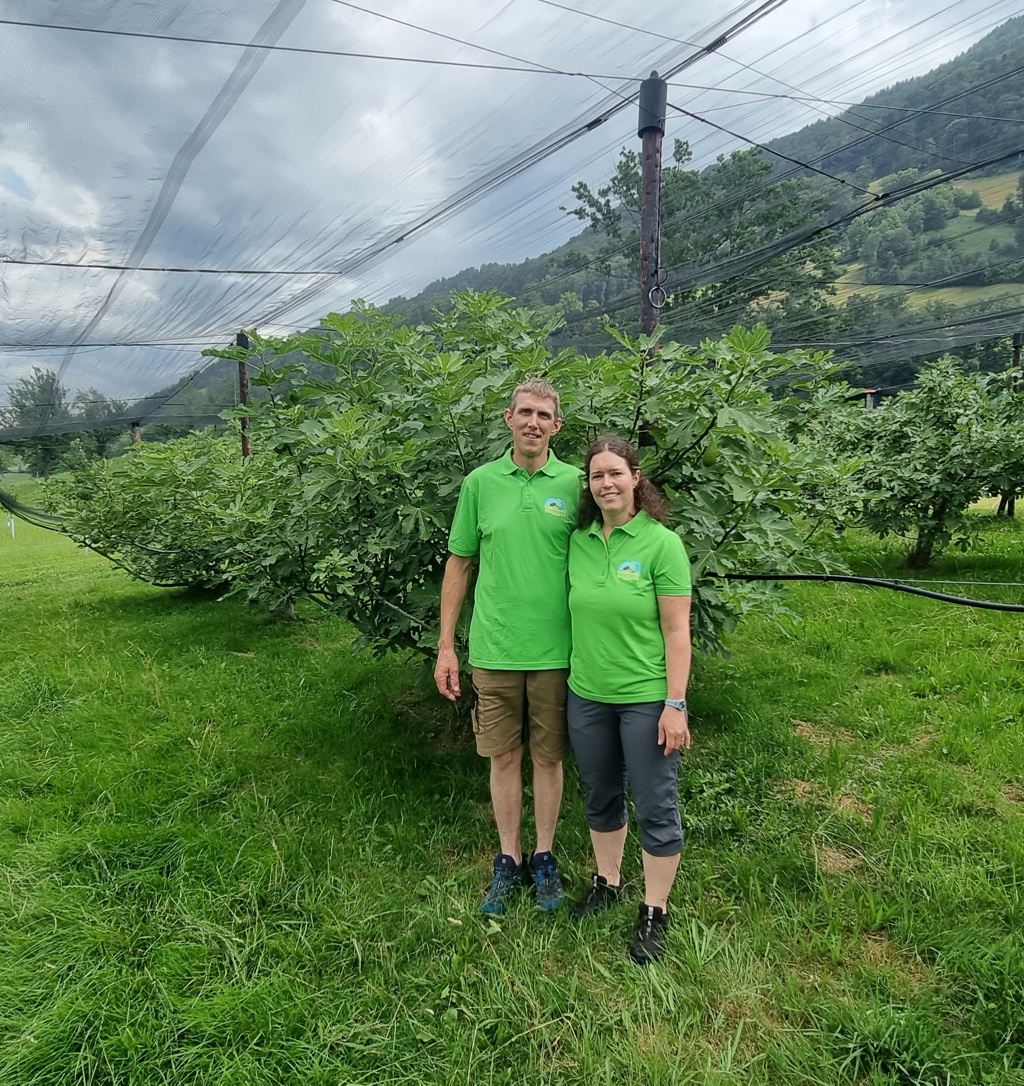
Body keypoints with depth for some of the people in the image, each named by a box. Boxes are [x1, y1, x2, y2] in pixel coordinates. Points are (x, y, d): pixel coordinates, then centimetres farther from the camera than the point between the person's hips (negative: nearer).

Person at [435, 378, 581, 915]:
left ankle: (544, 856, 33)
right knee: (503, 756, 13)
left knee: (548, 757, 13)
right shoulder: (480, 482, 1)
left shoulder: (575, 483, -2)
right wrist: (446, 646, 4)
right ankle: (509, 858, 32)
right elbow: (459, 564, 6)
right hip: (493, 649, 1)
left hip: (554, 650, -1)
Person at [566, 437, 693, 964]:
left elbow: (677, 631, -12)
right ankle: (607, 883, 42)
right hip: (587, 697, 5)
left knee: (656, 807, 9)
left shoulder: (661, 543, -12)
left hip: (646, 699, -4)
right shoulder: (578, 541, 1)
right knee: (601, 798, 20)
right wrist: (575, 672, 8)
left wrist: (675, 705, -15)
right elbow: (578, 615, 9)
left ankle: (655, 912, 28)